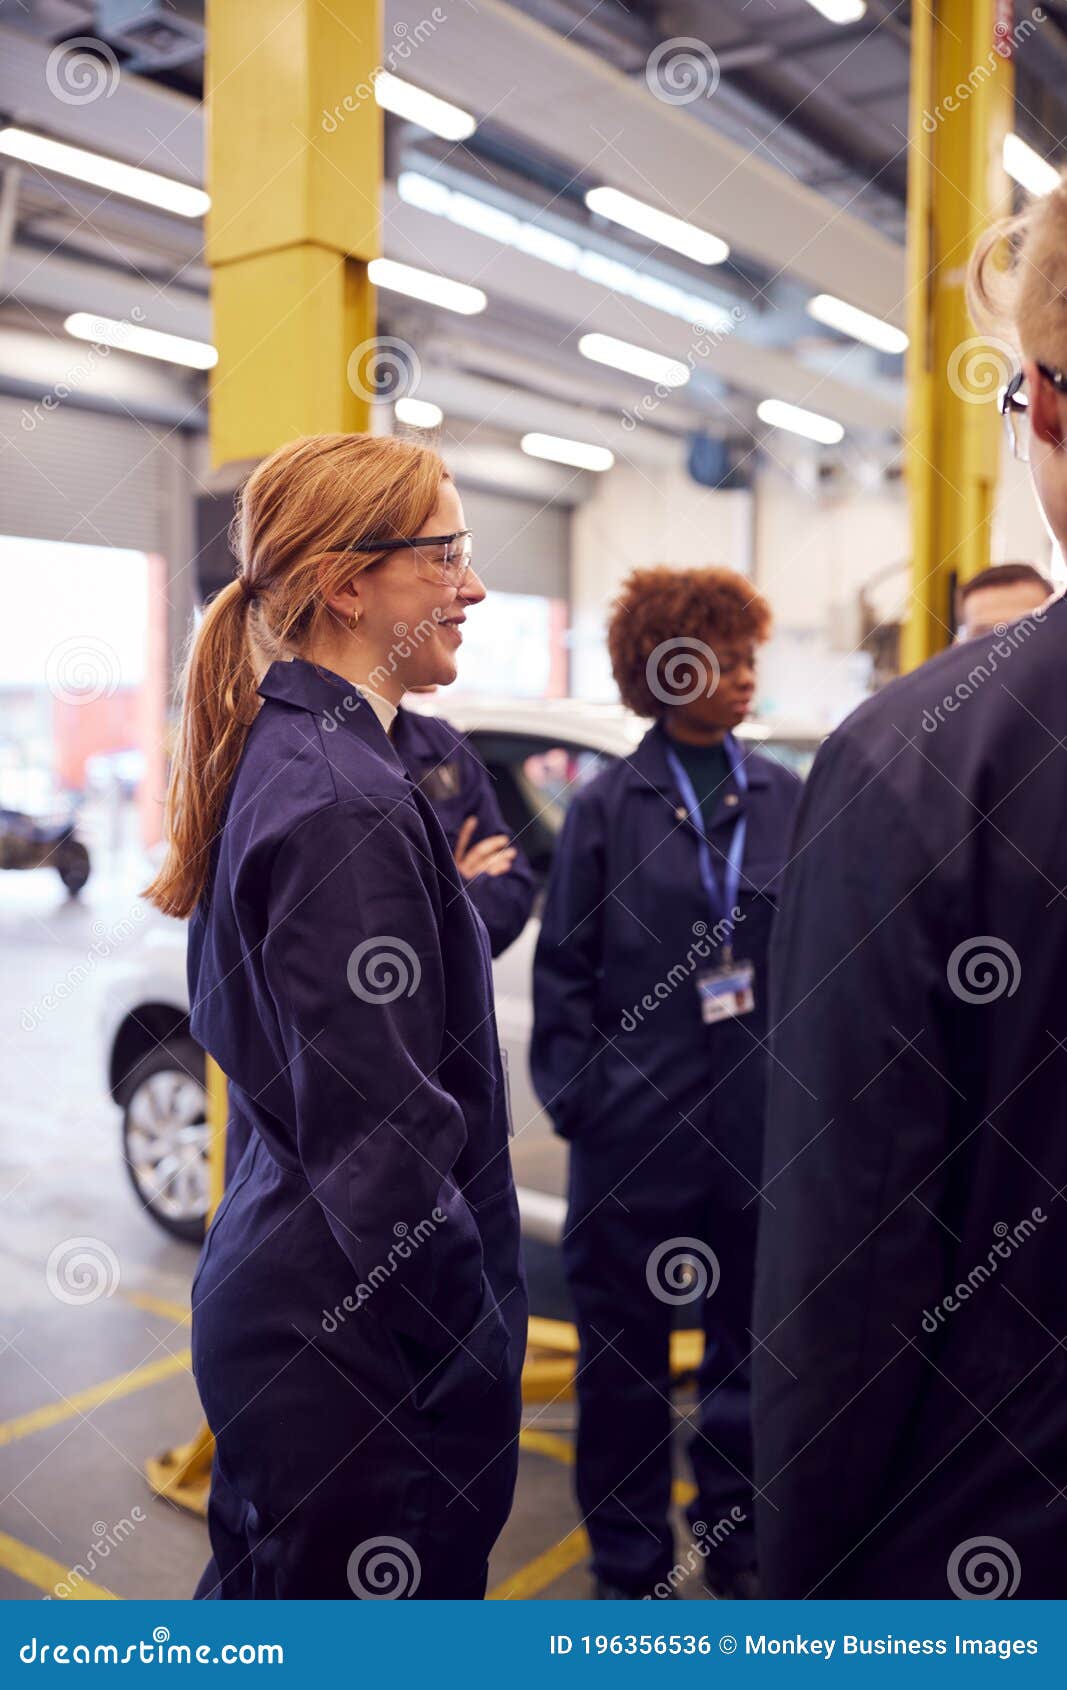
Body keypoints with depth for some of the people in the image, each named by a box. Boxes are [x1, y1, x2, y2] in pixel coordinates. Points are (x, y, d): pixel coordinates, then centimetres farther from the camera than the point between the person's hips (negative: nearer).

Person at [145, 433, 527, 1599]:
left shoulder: (276, 758, 7)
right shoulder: (342, 800, -23)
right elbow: (384, 1137, -23)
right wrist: (482, 1359, -15)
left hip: (275, 1281, 9)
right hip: (354, 1334, -9)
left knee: (261, 1590, 24)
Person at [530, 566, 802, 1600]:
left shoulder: (783, 799, 3)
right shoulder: (608, 805, -3)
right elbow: (565, 967, -3)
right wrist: (575, 1093, -9)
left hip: (759, 1125, 3)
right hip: (635, 1127, -2)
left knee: (752, 1339, 16)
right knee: (627, 1354, 11)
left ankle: (734, 1539, 37)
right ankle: (631, 1562, 30)